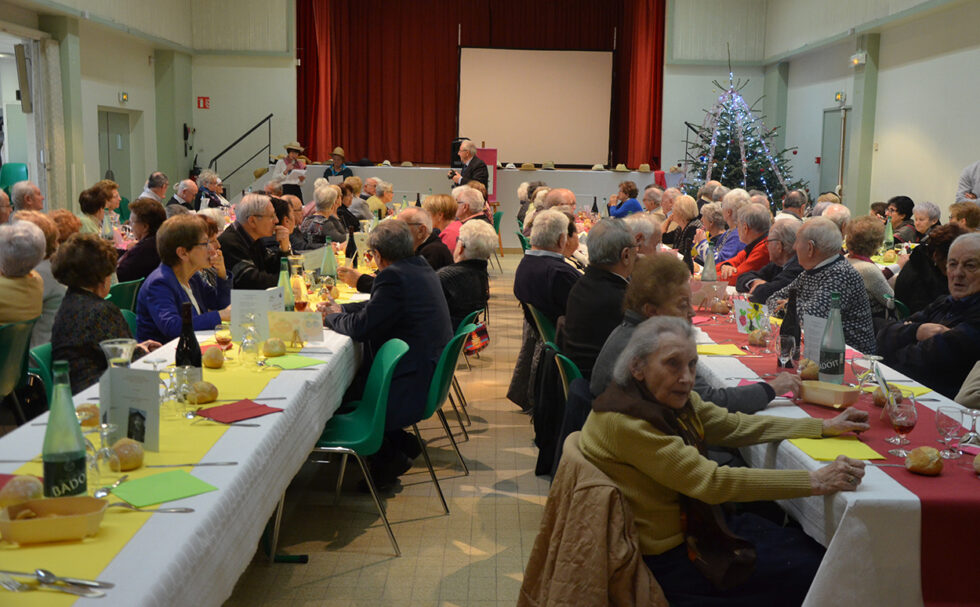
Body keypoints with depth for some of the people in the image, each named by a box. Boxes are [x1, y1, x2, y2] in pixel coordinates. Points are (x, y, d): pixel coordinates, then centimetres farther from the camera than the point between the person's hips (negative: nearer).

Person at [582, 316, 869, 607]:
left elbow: (737, 426, 9)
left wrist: (825, 426, 6)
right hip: (666, 561, -8)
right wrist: (817, 481, -29)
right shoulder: (623, 421, -29)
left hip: (695, 522, 8)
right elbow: (712, 482, -30)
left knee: (812, 548, 6)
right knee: (805, 570, -4)